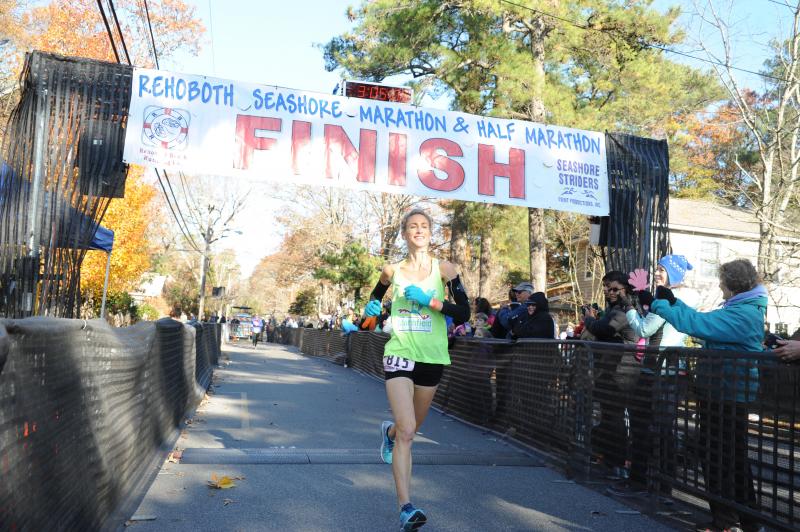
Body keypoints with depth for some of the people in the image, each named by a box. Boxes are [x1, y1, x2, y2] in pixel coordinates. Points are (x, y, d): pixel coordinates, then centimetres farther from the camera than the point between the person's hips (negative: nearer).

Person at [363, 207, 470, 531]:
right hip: (399, 355, -1)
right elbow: (376, 295, 25)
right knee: (407, 431, -16)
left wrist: (430, 300, -17)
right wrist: (372, 307, 5)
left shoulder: (444, 269, -1)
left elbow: (464, 313, -7)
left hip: (432, 357, 2)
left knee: (411, 428, 19)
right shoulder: (392, 271, 3)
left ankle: (389, 431, 55)